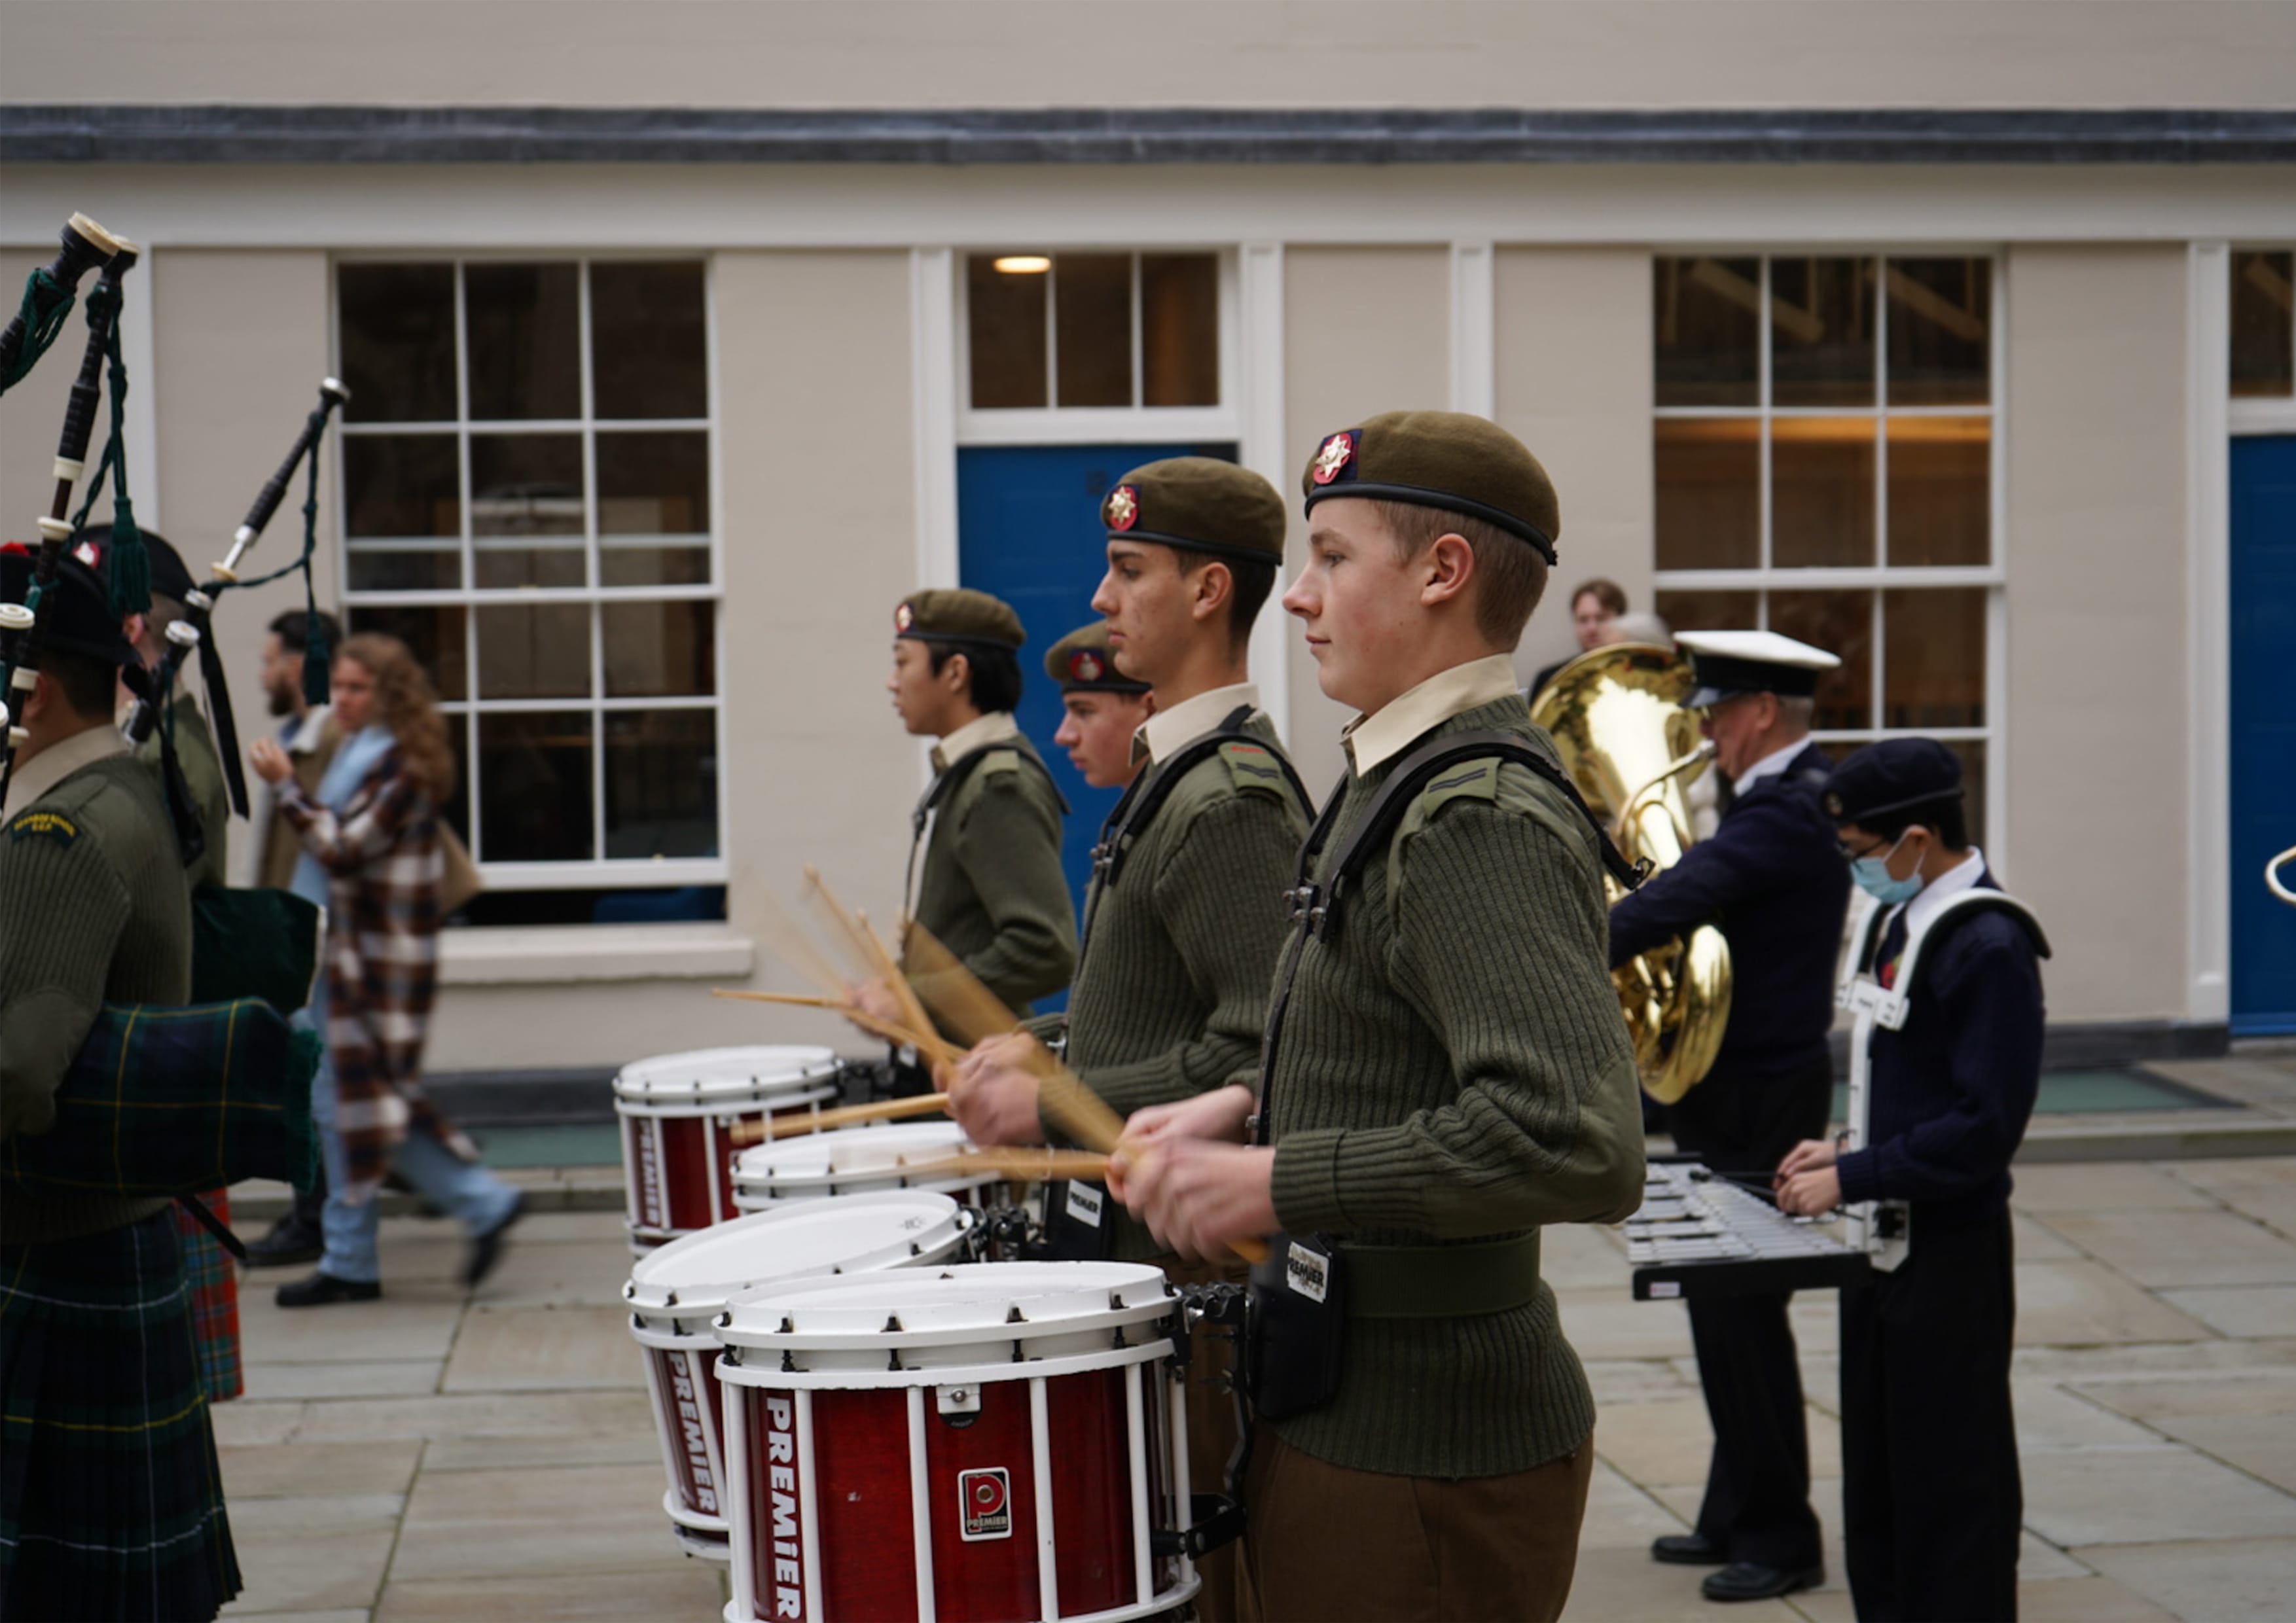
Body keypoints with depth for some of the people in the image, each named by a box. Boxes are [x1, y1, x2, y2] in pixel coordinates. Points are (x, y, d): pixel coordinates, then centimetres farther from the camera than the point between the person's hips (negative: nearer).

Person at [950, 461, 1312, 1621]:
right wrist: (1046, 1051, 11)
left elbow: (1260, 1057, -25)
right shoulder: (1180, 773, 14)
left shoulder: (1231, 801, -19)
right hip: (1141, 1233, 10)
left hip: (1194, 1255, -10)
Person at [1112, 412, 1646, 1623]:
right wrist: (1250, 1107, 8)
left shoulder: (1480, 819, -21)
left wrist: (1273, 1181, -26)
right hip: (1343, 1408, 10)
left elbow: (1579, 1145, -33)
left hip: (1422, 1454, -10)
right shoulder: (1407, 781, 11)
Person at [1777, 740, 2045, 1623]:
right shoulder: (1897, 921, 9)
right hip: (1881, 1247, 9)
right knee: (1877, 1493, 16)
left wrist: (1851, 1178, -19)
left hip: (1949, 1260, -9)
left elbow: (1986, 1127, -22)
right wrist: (1845, 1151, 6)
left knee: (1951, 1494, 2)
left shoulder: (1988, 946, -19)